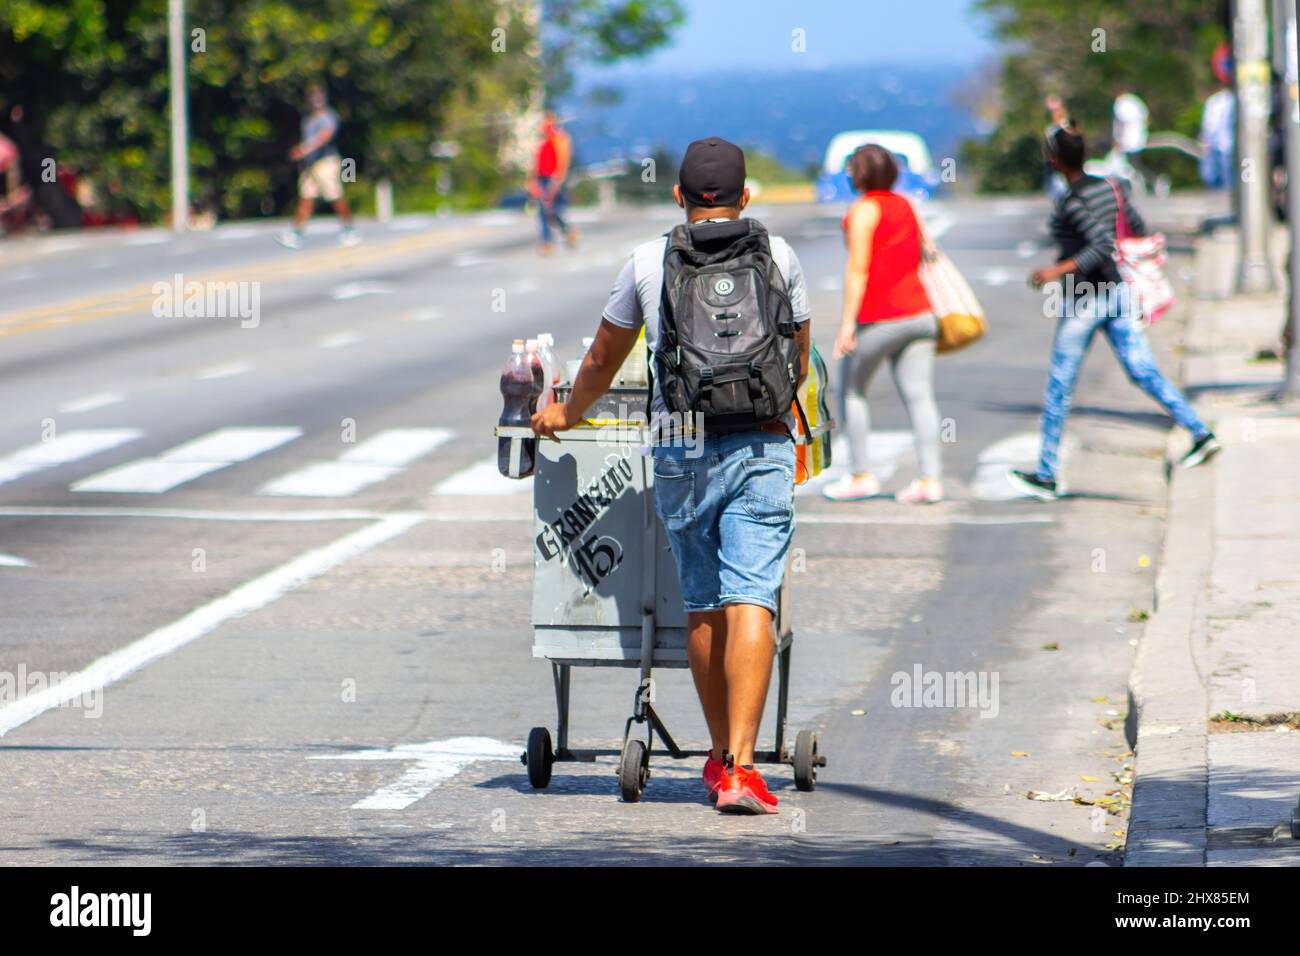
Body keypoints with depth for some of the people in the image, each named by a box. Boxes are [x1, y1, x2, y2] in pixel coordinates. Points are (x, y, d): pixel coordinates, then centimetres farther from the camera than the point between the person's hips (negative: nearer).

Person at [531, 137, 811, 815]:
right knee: (750, 603, -7)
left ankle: (720, 756, 22)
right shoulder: (777, 255, 8)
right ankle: (739, 767, -17)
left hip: (680, 450, 1)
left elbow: (604, 357, 19)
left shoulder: (648, 261, 7)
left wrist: (566, 414, 38)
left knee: (703, 606, 13)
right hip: (763, 445, -1)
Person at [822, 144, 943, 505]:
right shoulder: (905, 205, 13)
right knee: (919, 396, 1)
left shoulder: (864, 209, -9)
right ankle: (930, 479, -7)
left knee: (851, 391, 10)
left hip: (879, 319, -6)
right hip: (918, 313, 7)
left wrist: (847, 323, -16)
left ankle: (861, 475, 9)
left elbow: (858, 268, -15)